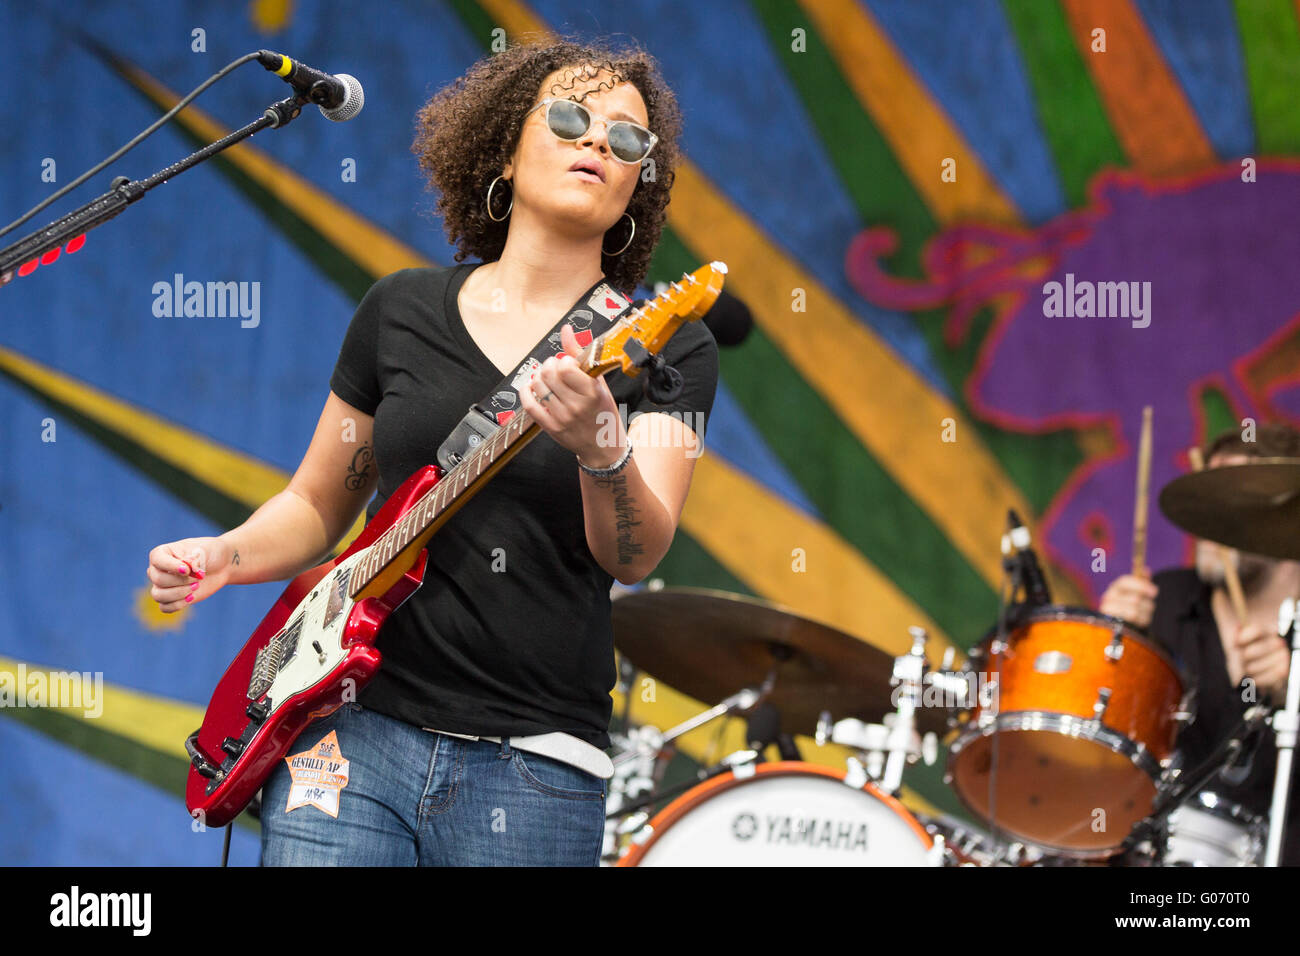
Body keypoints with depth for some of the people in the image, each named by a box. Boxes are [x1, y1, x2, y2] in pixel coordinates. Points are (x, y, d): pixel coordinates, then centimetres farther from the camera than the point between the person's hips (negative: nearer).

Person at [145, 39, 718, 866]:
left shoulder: (669, 352, 1)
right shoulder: (401, 311, 9)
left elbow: (635, 557, -13)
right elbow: (317, 506, 19)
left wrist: (600, 450, -33)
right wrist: (223, 558, 0)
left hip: (535, 766, -2)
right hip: (356, 731, 2)